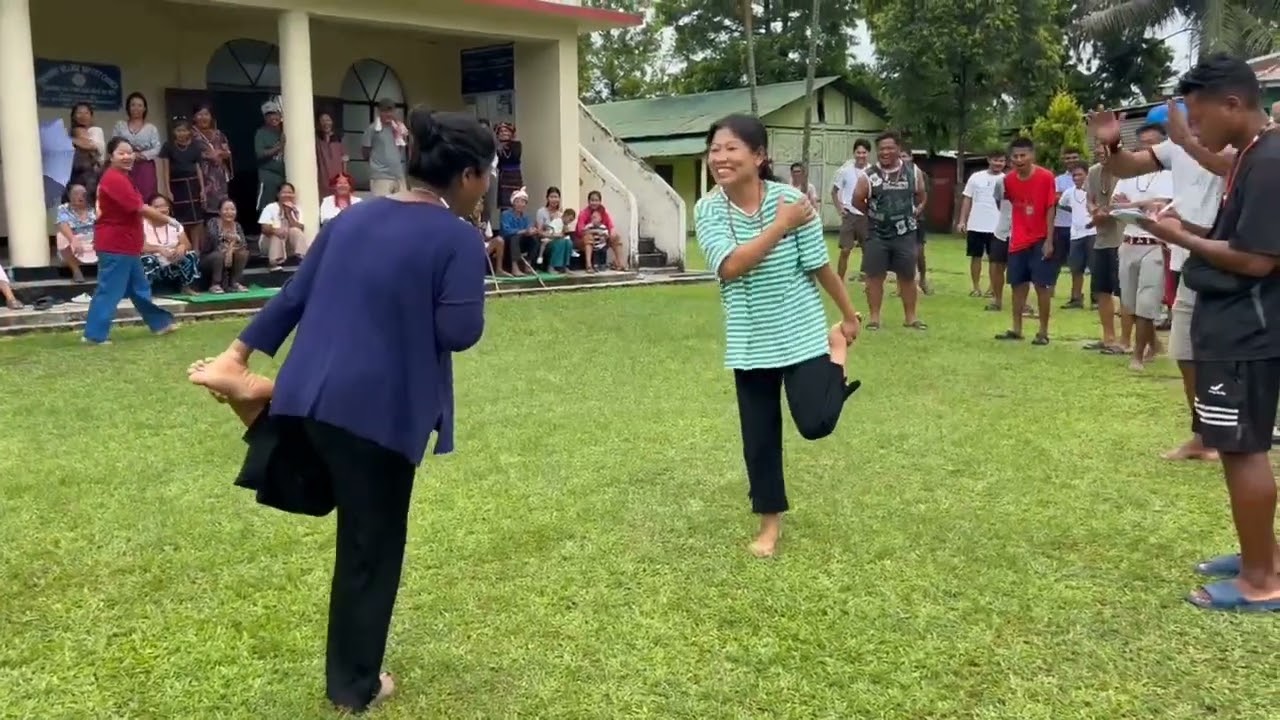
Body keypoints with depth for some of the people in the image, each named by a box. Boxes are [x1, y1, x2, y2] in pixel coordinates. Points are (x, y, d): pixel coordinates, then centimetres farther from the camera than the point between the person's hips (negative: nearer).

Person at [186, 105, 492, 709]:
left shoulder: (354, 216, 10)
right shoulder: (459, 239, -11)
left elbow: (293, 295, 13)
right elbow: (459, 333, -15)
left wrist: (239, 354, 19)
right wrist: (469, 288, 5)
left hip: (311, 394, 7)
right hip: (380, 409, -6)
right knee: (370, 547, 10)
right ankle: (355, 685, 24)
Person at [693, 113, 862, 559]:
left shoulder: (791, 200, -15)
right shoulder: (708, 210, -10)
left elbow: (820, 266, -6)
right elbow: (730, 267, -25)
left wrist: (848, 315, 5)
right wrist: (780, 226, -25)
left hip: (802, 334, -2)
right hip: (750, 344, 2)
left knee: (816, 423, -12)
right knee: (759, 436, 8)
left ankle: (837, 353, 19)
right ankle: (770, 522, 29)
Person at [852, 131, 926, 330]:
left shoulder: (912, 172, 2)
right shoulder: (869, 176, -5)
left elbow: (921, 195, 16)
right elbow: (857, 200, 1)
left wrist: (916, 210, 6)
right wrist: (872, 213, 5)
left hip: (905, 234, 1)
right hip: (877, 234, -1)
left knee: (907, 276, 9)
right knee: (875, 276, 2)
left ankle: (910, 317, 19)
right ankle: (874, 316, 11)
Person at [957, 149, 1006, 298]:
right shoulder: (976, 177, 3)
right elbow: (967, 200, 6)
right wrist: (962, 221, 0)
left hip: (996, 227, -1)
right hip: (975, 226, 1)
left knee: (995, 259, 6)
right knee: (976, 256, 8)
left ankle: (993, 288, 16)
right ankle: (976, 288, 17)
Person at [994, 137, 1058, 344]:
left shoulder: (1046, 177, -12)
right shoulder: (1009, 179, 1)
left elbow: (1051, 209, -11)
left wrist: (1049, 241, -14)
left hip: (1040, 240, -4)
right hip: (1018, 241, 4)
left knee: (1042, 285, -1)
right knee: (1018, 285, 9)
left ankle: (1043, 331, 7)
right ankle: (1016, 329, 18)